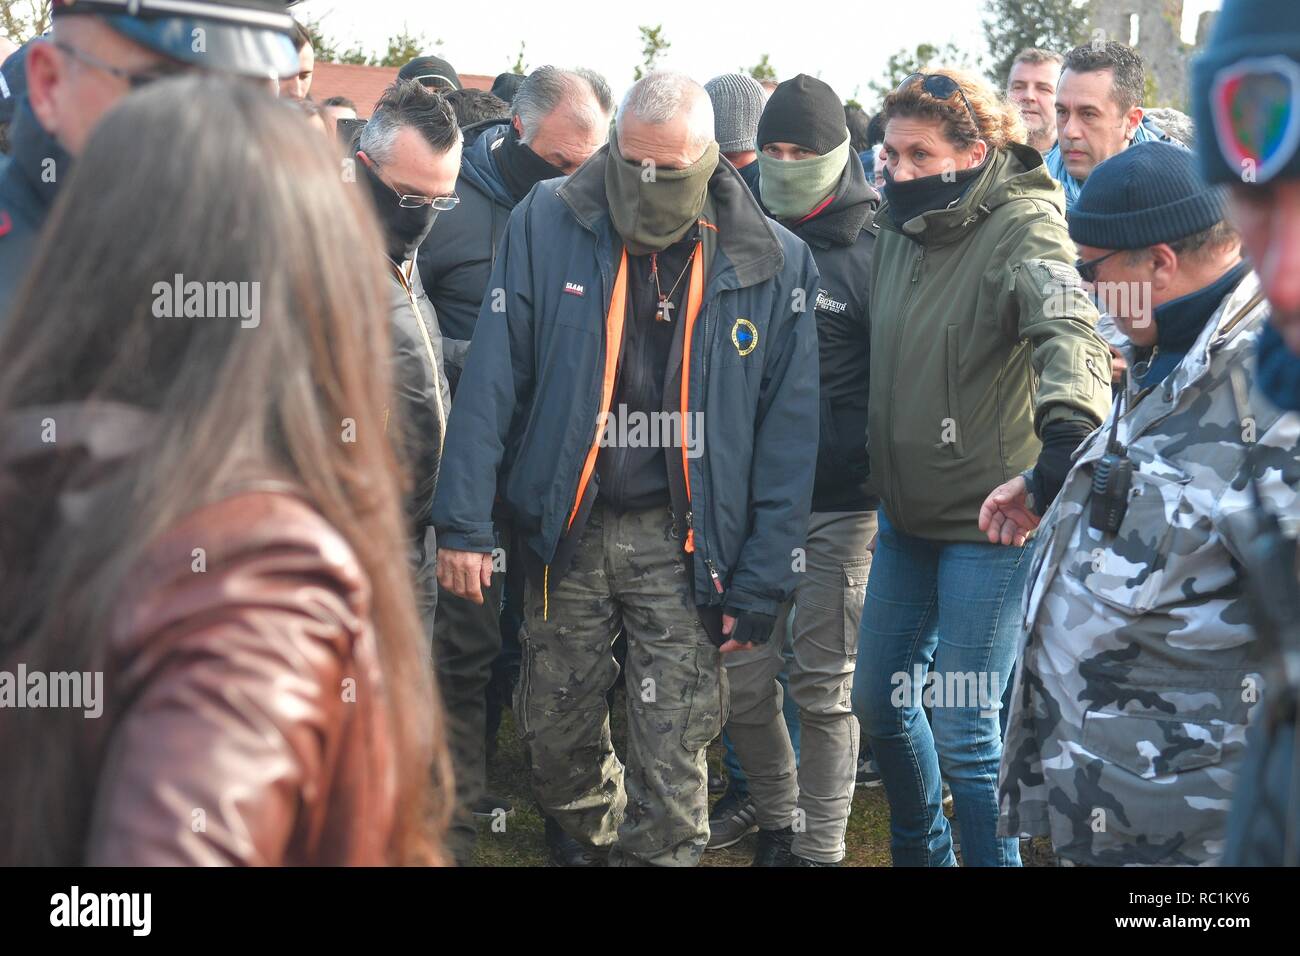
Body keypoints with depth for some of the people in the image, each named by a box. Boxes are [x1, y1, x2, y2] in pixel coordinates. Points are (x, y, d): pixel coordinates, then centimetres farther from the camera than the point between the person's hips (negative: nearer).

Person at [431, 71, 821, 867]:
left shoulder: (772, 264, -4)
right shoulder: (546, 226, -3)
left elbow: (788, 433, -1)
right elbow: (492, 378, -3)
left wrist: (760, 583, -4)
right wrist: (464, 521, -10)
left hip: (686, 544, -2)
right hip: (568, 532, 2)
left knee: (672, 765, -3)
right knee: (555, 736, 12)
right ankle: (606, 841, 39)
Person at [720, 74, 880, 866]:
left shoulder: (874, 251, -4)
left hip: (838, 507, -4)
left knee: (824, 689, 2)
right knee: (743, 682, 6)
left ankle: (822, 846, 14)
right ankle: (777, 821, 27)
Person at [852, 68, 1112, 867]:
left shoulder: (1023, 225, -17)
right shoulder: (899, 228, 5)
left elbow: (1068, 328, -35)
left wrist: (1068, 426, -53)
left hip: (990, 522, -8)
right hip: (907, 514, 8)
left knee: (965, 729, -6)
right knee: (880, 700, 18)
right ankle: (920, 849, 39)